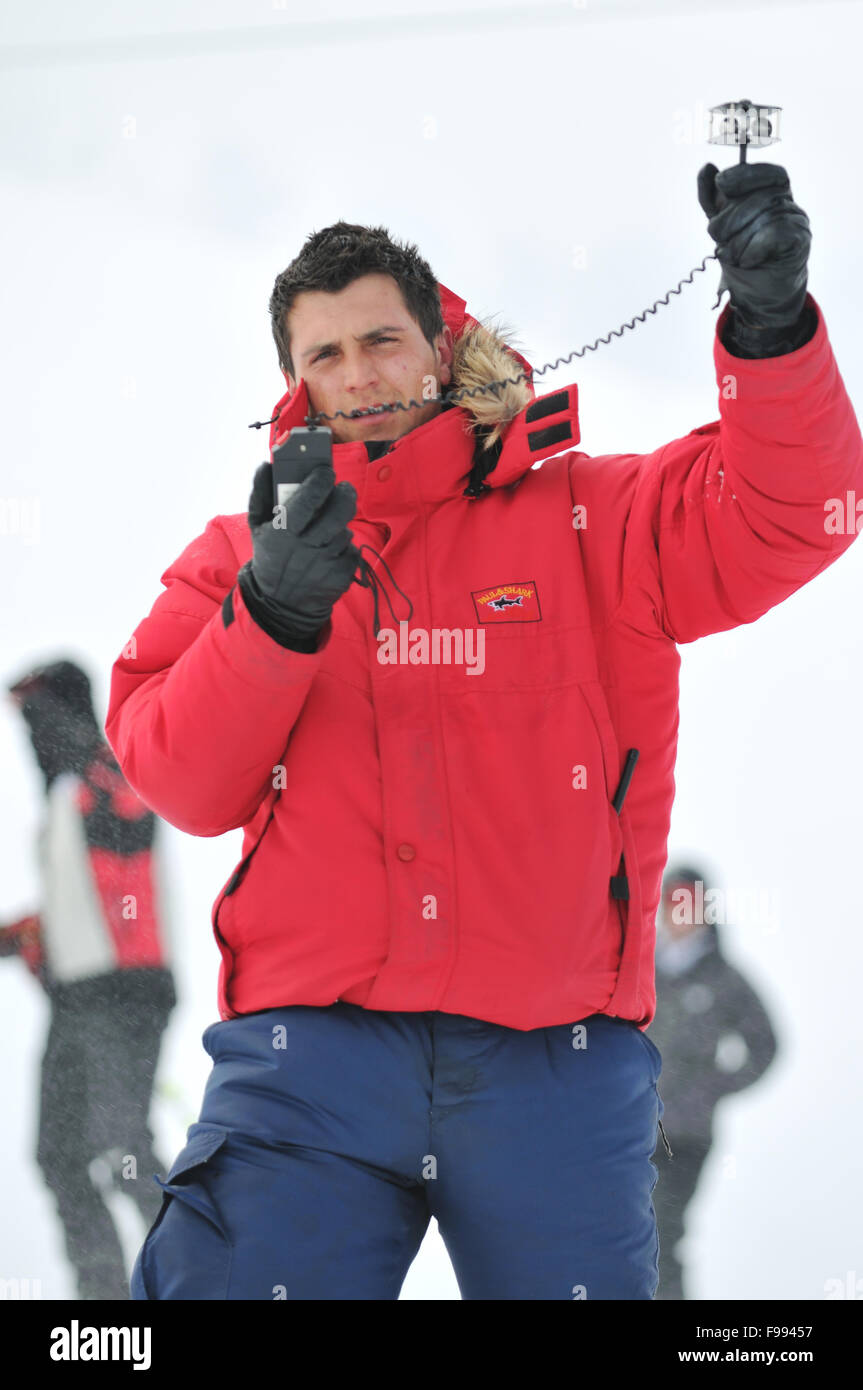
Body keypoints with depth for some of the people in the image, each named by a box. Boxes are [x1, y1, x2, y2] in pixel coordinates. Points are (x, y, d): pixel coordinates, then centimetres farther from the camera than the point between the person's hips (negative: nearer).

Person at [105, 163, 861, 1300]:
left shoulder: (581, 517, 10)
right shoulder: (246, 553, 13)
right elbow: (179, 780, 2)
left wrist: (770, 324, -19)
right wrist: (271, 618, -14)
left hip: (552, 1055, 0)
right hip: (309, 1048, 0)